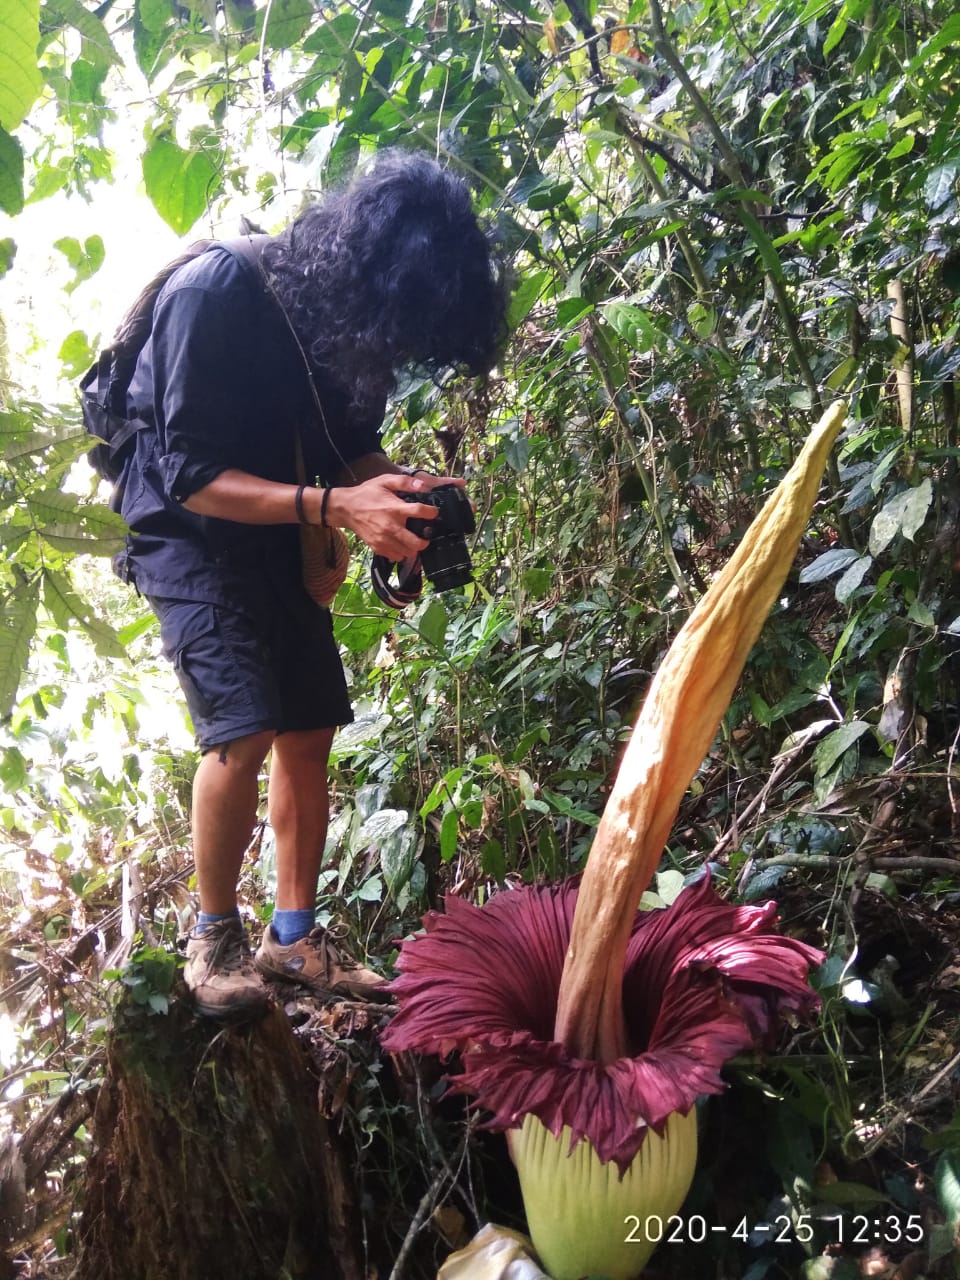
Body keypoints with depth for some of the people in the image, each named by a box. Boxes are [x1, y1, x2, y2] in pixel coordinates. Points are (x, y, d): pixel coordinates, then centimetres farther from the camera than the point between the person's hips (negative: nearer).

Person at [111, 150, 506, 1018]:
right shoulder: (216, 294, -24)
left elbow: (351, 446, 7)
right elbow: (190, 476, -25)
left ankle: (292, 938, 17)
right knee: (244, 729, -20)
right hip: (190, 535, -6)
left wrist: (401, 486, -16)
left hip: (280, 543, 6)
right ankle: (215, 936, 2)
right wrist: (337, 507, -35)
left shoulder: (345, 318, -5)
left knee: (310, 736, 3)